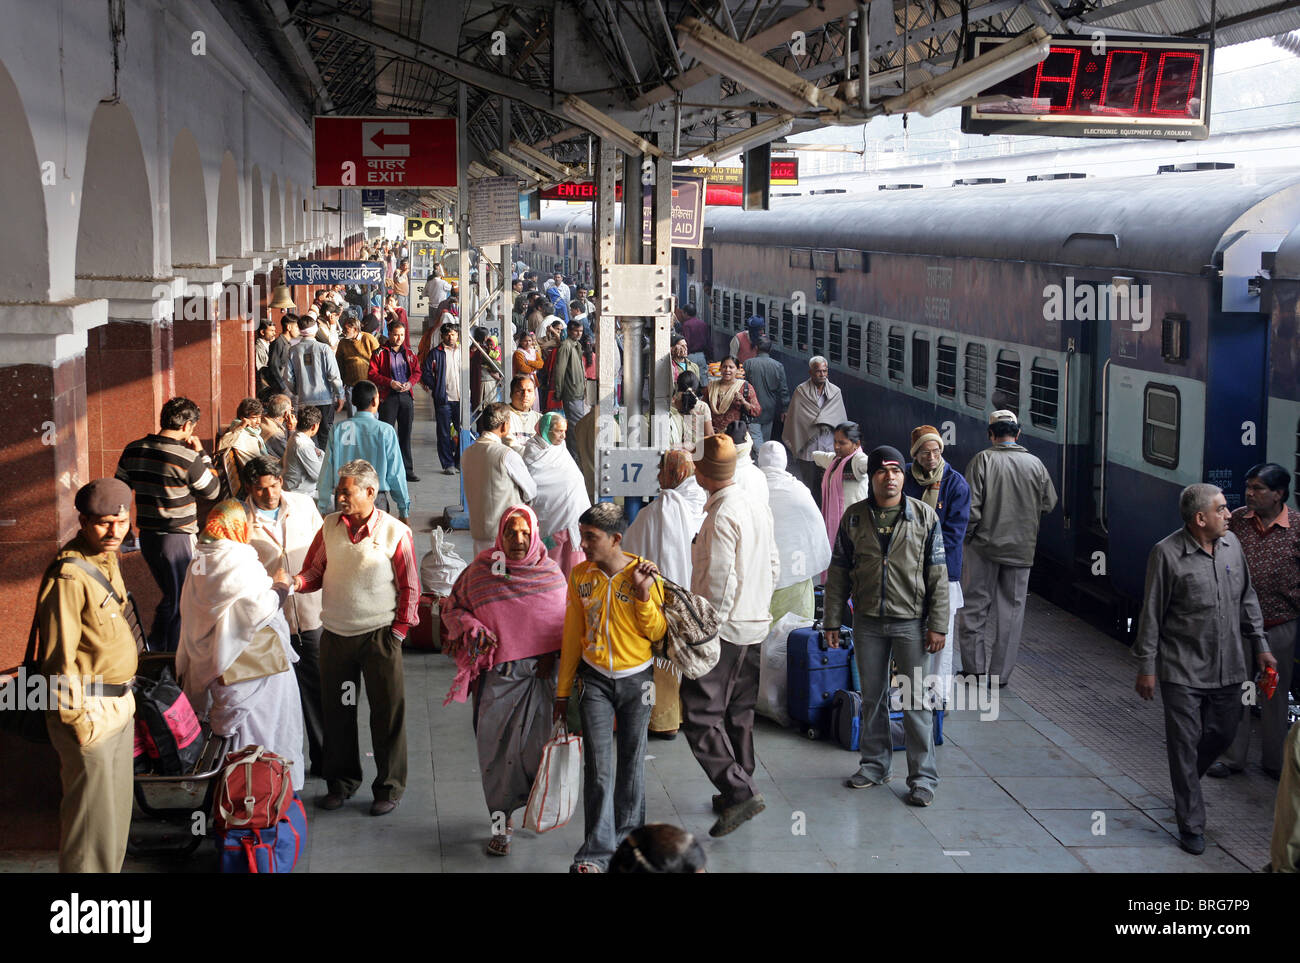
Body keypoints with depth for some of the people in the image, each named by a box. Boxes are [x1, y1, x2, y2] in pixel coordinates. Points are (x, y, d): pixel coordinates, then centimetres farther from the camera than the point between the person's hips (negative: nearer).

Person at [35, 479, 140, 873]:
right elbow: (60, 656, -21)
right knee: (92, 813, -2)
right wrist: (76, 718, -20)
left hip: (119, 703, 9)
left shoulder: (107, 558, 8)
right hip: (90, 709, -9)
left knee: (116, 808, 18)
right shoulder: (70, 574, -21)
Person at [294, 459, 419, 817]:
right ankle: (342, 781, 27)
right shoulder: (330, 526, 4)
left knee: (387, 713, 3)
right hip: (335, 634, 4)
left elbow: (410, 587, -2)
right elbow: (315, 570, 11)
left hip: (379, 636, -4)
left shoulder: (395, 532, -7)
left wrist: (399, 630, -5)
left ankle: (389, 788, 15)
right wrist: (296, 583, -10)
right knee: (336, 710, 11)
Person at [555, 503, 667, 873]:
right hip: (595, 679, 1)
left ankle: (627, 839, 26)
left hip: (636, 678, -1)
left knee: (631, 760, 9)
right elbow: (572, 636, 6)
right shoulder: (580, 576, -2)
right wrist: (563, 690, 9)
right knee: (598, 765, -5)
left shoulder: (645, 573, -10)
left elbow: (657, 632, -6)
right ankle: (597, 852, -3)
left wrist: (644, 594, -21)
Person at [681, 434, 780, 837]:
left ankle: (740, 792, -11)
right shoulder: (759, 509, 7)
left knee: (700, 716, -5)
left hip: (725, 630, -9)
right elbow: (774, 568, 14)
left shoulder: (721, 517, -19)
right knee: (739, 713, 17)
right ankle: (739, 792, 25)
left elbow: (720, 582, -22)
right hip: (756, 627, 9)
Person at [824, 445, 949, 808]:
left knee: (916, 700, -1)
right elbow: (839, 572, 7)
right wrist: (833, 621, 4)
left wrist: (937, 625, -6)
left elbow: (937, 574, -1)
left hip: (910, 621, -2)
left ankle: (923, 777, 6)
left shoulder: (925, 517, -2)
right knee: (872, 696, 12)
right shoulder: (854, 517, 3)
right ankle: (875, 764, 27)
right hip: (867, 621, 3)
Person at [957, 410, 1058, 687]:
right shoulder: (1035, 464, 1)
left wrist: (966, 535, -1)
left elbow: (971, 506, -14)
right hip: (1021, 548, 3)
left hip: (984, 545, -3)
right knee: (1010, 609, 10)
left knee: (975, 606, 8)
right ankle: (1000, 673, 13)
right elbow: (1049, 503, 9)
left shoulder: (983, 460, -10)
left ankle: (976, 668, 5)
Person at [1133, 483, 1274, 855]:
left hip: (1227, 667, 6)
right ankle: (1191, 827, 10)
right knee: (1185, 744, 0)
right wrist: (1146, 666, -7)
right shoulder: (1167, 554, -14)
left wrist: (1260, 644, 11)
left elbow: (1247, 599, 14)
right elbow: (1151, 614, -9)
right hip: (1183, 670, -5)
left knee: (1224, 733, 16)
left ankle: (1185, 785, 43)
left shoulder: (1231, 544, 3)